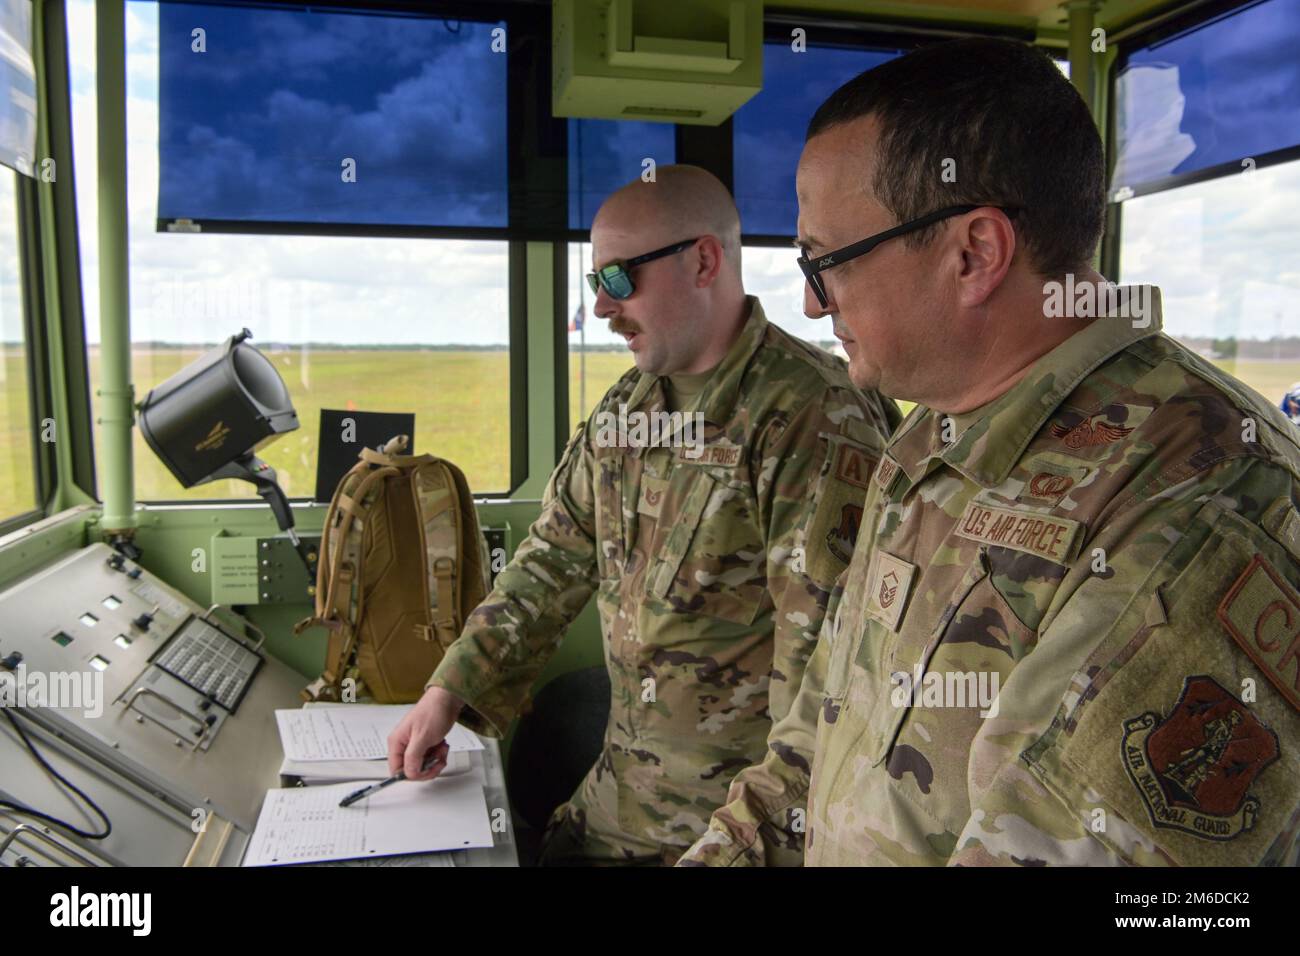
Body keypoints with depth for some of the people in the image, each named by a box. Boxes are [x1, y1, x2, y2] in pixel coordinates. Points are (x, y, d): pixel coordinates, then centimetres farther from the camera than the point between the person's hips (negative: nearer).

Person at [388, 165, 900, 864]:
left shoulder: (813, 414, -21)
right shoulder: (623, 408, 5)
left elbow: (822, 653, -22)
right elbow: (551, 565, 10)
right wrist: (447, 691, 5)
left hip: (744, 807, -6)